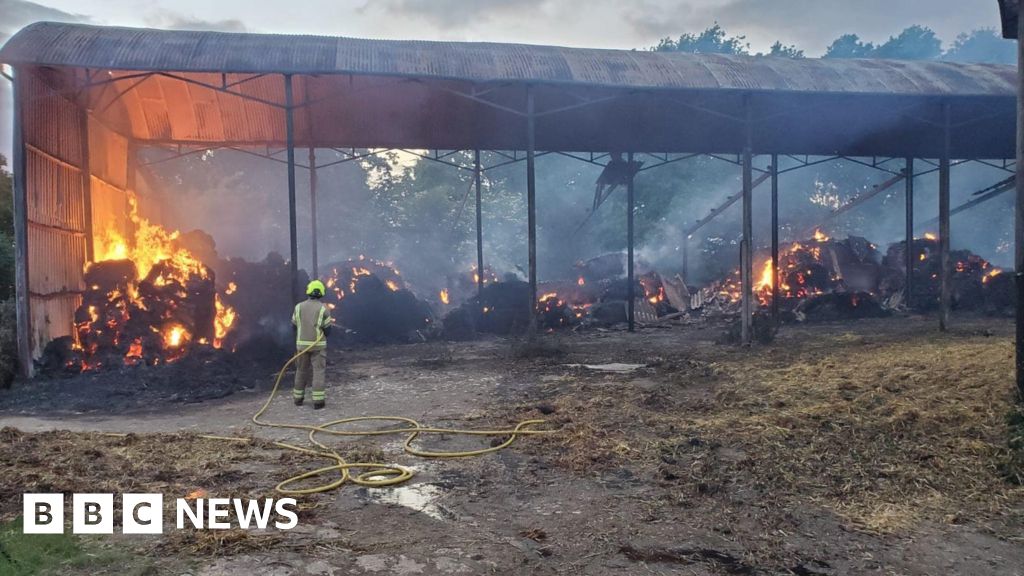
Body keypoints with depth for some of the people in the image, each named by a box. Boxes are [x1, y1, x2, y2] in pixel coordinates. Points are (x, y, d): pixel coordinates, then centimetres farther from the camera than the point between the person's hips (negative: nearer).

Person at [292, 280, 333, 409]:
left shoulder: (299, 307, 0)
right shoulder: (323, 309, -8)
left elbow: (295, 324, 6)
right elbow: (327, 330, -6)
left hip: (301, 344, 3)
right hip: (318, 345, -3)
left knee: (301, 370, 16)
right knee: (318, 371, 0)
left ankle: (298, 398, 25)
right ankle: (318, 400, -5)